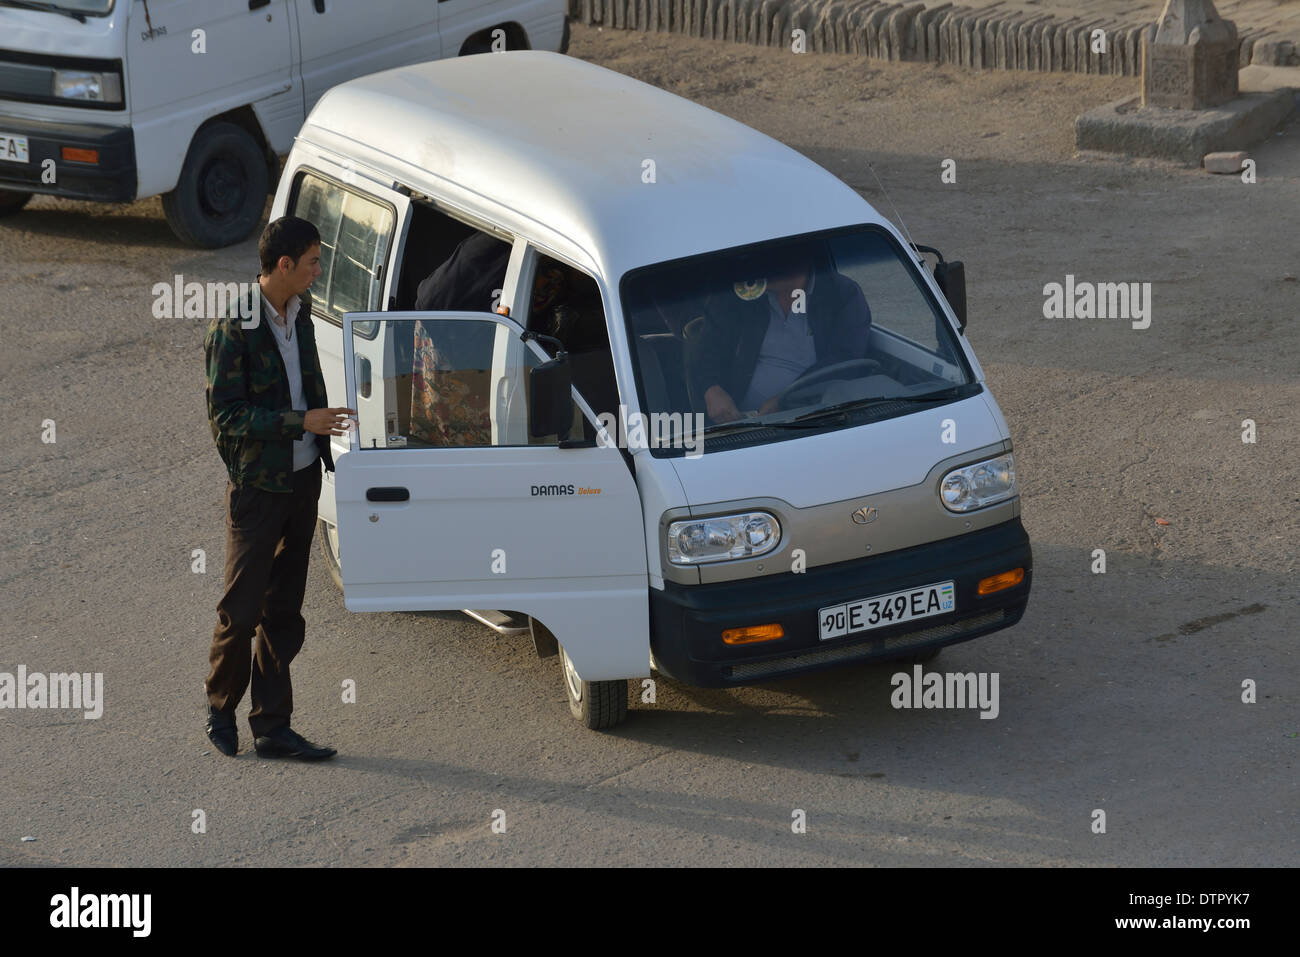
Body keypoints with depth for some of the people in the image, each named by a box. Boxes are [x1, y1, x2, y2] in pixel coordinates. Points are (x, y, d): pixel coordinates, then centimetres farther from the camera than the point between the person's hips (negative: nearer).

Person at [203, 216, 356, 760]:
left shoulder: (299, 311, 5)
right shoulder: (234, 329, -18)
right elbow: (226, 415, -19)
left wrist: (323, 432, 17)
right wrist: (301, 422, -24)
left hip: (302, 479, 7)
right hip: (257, 486, -7)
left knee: (284, 612, 10)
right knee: (242, 609, 2)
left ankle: (272, 727, 15)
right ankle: (220, 712, 22)